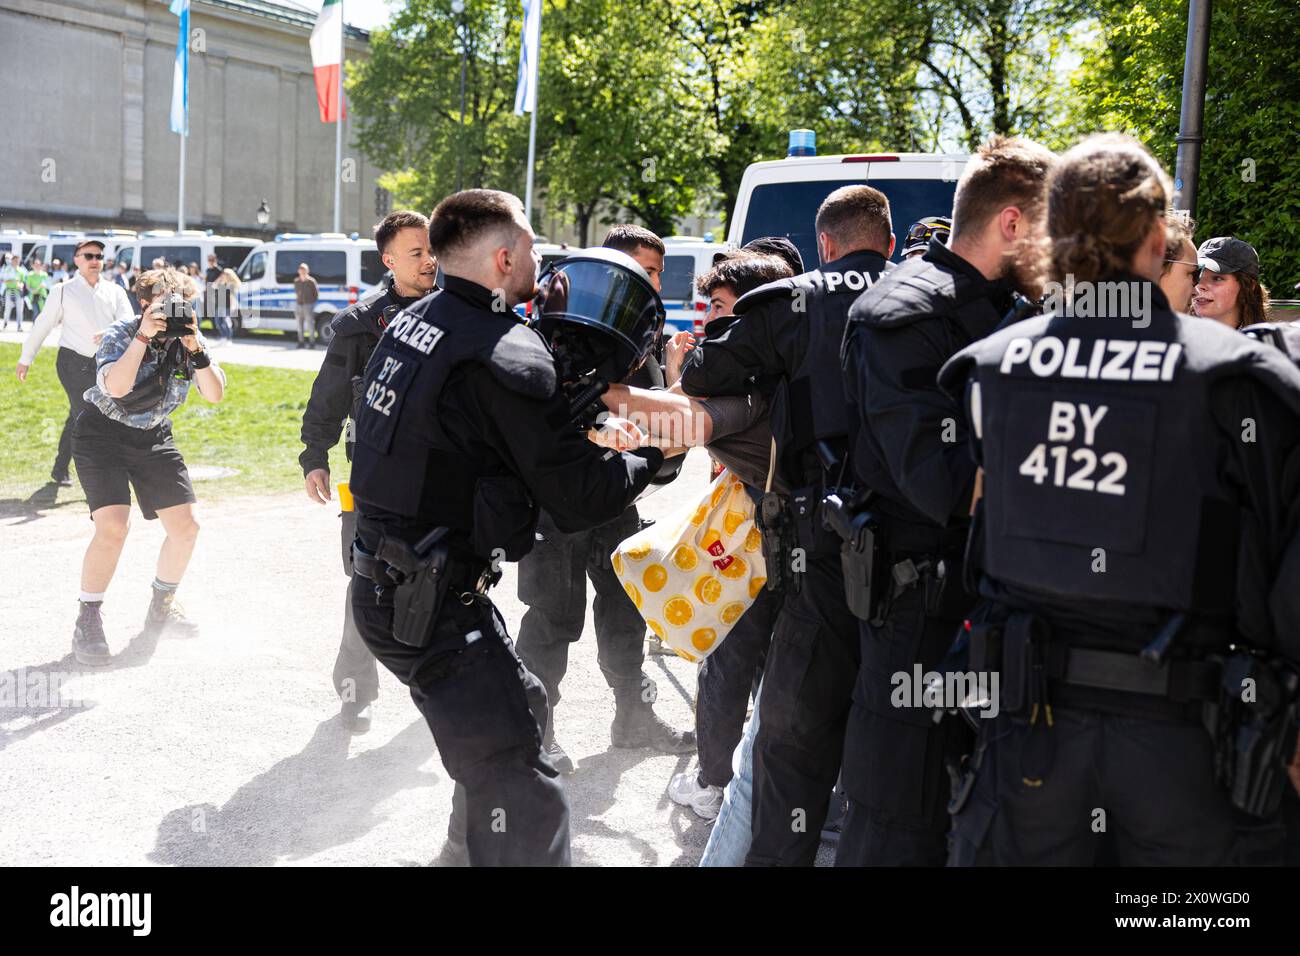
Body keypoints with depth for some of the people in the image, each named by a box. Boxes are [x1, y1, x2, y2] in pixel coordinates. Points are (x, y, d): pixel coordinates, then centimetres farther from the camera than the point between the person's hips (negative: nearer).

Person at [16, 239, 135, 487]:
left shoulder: (114, 292, 7)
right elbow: (42, 325, 6)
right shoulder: (63, 291, 0)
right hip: (74, 362, -4)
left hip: (104, 363, 4)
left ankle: (60, 469, 31)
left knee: (76, 419, 16)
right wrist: (25, 359, 11)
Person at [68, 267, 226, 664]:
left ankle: (162, 608, 23)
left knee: (185, 526, 0)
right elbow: (115, 386, -33)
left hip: (153, 438, 5)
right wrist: (144, 337, -36)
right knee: (113, 527, -21)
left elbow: (215, 394, -14)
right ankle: (88, 622, -6)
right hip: (103, 436, -5)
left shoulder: (188, 340, -4)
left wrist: (195, 348, -27)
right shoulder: (120, 334, -16)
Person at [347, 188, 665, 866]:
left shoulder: (414, 321, 6)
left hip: (382, 581, 10)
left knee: (518, 706, 29)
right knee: (525, 805, -8)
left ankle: (475, 841, 48)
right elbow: (578, 499, -18)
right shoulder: (505, 359, -21)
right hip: (434, 606, -10)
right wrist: (651, 456, -1)